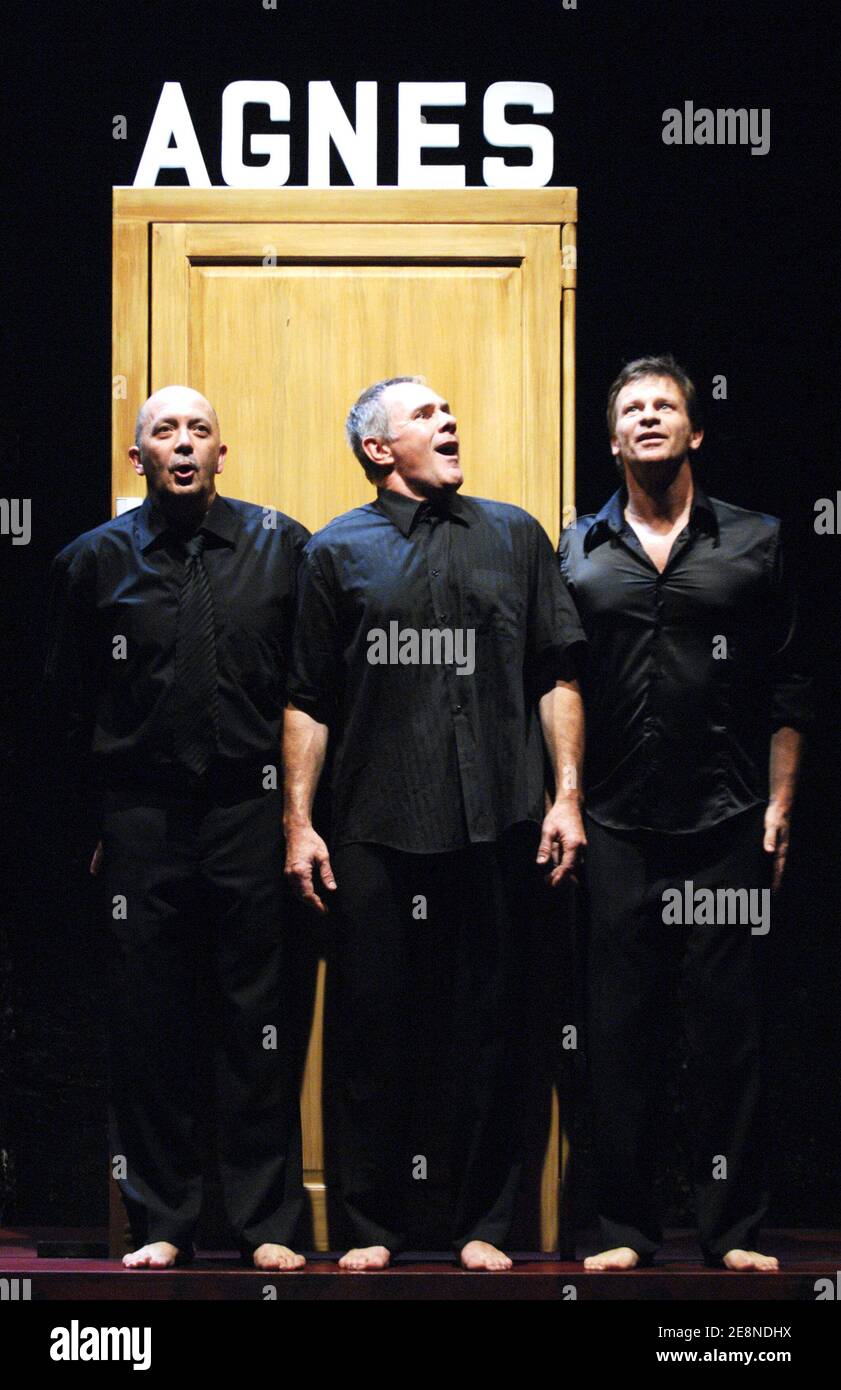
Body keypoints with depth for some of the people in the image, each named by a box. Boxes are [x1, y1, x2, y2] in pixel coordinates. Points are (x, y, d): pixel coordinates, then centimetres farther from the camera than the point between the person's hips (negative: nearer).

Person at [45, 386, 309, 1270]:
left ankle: (267, 1222, 11)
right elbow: (71, 701, 11)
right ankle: (160, 1222, 14)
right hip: (141, 823, 1)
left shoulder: (281, 547, 4)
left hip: (250, 810, -1)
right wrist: (95, 817, 9)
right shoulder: (98, 559, 6)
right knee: (149, 1026, 4)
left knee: (258, 1023, 2)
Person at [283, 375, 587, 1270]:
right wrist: (298, 822, 1)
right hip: (373, 831, -1)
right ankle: (374, 1223, 13)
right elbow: (308, 701, 7)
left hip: (494, 827, 1)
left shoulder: (514, 538, 11)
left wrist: (566, 796, 1)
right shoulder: (338, 552, 7)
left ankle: (481, 1221, 14)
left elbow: (556, 678, 9)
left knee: (486, 1025, 4)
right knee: (374, 1027, 2)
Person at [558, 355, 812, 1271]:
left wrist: (778, 806, 2)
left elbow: (785, 690, 8)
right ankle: (624, 1226, 10)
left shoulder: (751, 543, 8)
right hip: (614, 827, 1)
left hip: (725, 826, 0)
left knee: (728, 1031, 2)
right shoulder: (578, 552, 9)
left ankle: (732, 1229, 9)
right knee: (617, 1031, 3)